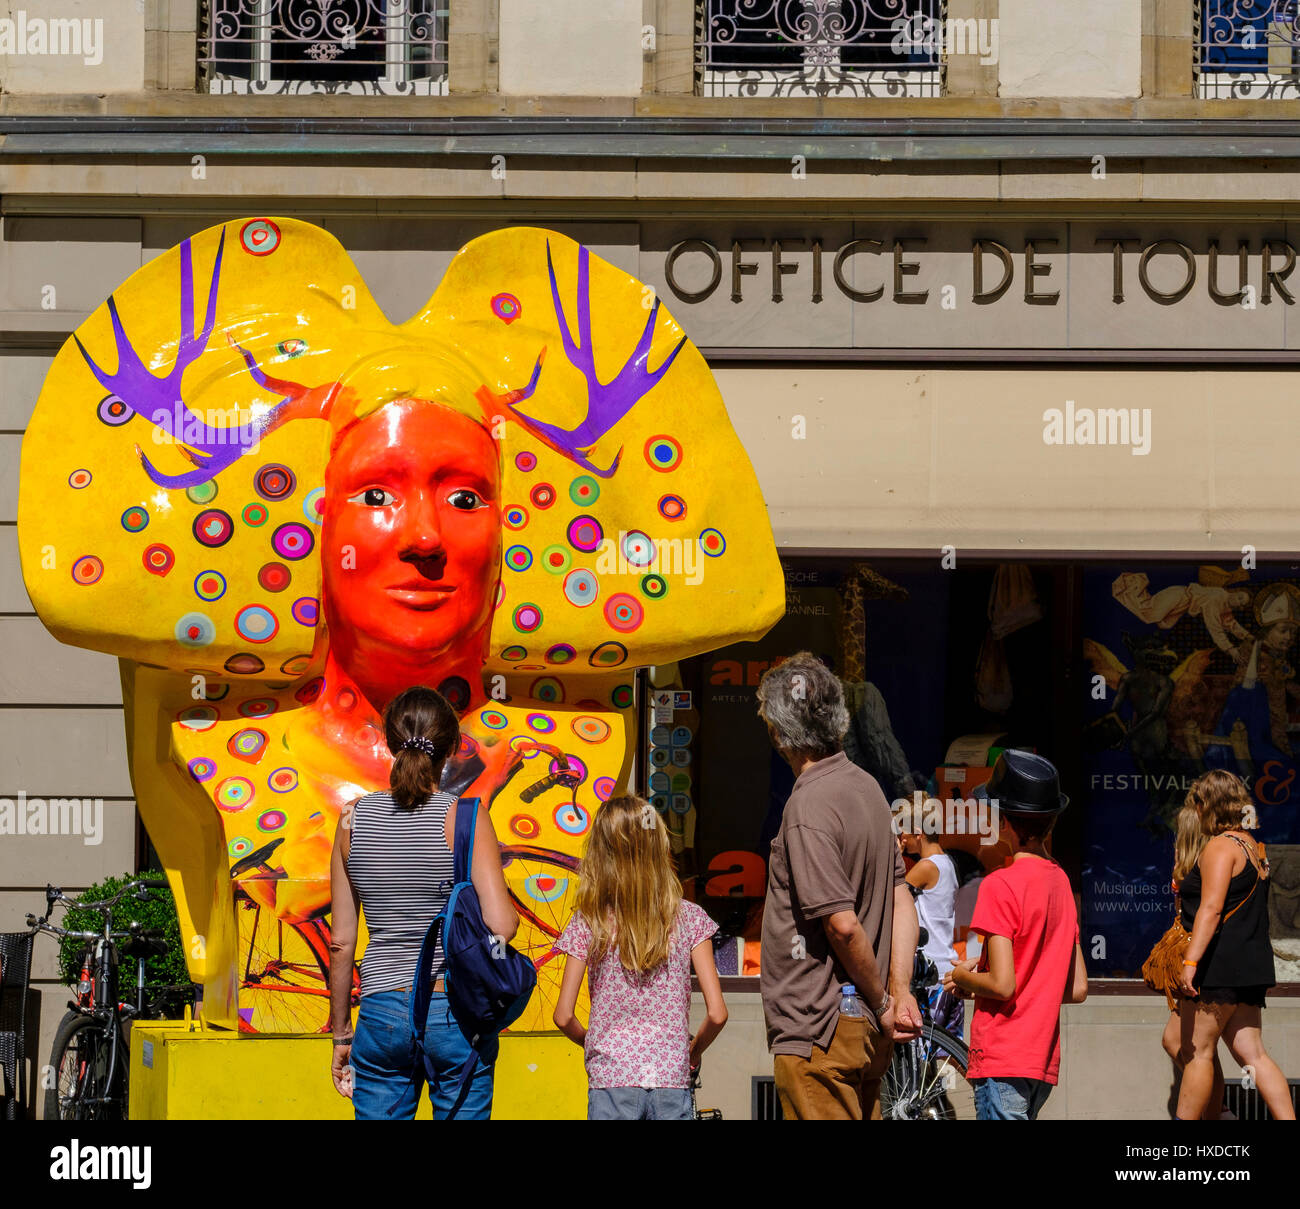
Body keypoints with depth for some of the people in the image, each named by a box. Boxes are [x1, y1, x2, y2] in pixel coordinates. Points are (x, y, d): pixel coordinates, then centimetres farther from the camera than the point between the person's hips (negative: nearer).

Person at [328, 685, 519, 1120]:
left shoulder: (355, 819, 2)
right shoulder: (465, 817, -8)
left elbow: (341, 941, 5)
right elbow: (501, 924, -16)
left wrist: (341, 1034, 14)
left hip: (381, 1014, 3)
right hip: (455, 1011, -2)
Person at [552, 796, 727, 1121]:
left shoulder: (587, 923, -2)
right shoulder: (689, 919, 0)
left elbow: (564, 1017, -3)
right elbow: (717, 1014, -4)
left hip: (611, 1081, -1)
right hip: (671, 1081, 1)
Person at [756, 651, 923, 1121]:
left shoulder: (808, 808, -18)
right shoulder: (866, 787, 10)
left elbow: (843, 924, -22)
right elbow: (901, 899, 10)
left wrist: (881, 1002, -9)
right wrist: (899, 992, 4)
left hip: (817, 1028, -9)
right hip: (865, 1029, 9)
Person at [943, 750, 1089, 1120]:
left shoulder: (1001, 884, -12)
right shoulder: (1060, 881, 11)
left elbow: (1002, 985, -18)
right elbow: (1077, 989, 13)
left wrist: (962, 978, 3)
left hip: (1003, 1062, -8)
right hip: (1044, 1060, 8)